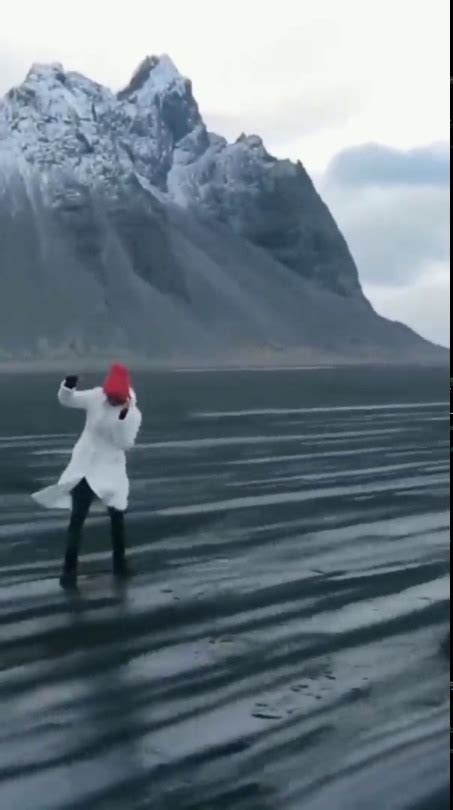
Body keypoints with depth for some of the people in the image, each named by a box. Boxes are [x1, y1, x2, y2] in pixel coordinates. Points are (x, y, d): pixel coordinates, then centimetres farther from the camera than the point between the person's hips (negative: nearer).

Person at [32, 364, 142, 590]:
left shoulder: (133, 413, -12)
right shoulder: (95, 397, -9)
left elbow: (125, 443, -20)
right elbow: (66, 400, -6)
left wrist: (124, 415, -31)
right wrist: (68, 385, -28)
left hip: (111, 470, 0)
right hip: (84, 467, 0)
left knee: (117, 516, 12)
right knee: (77, 518, -2)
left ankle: (119, 564, 31)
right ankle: (69, 570, 4)